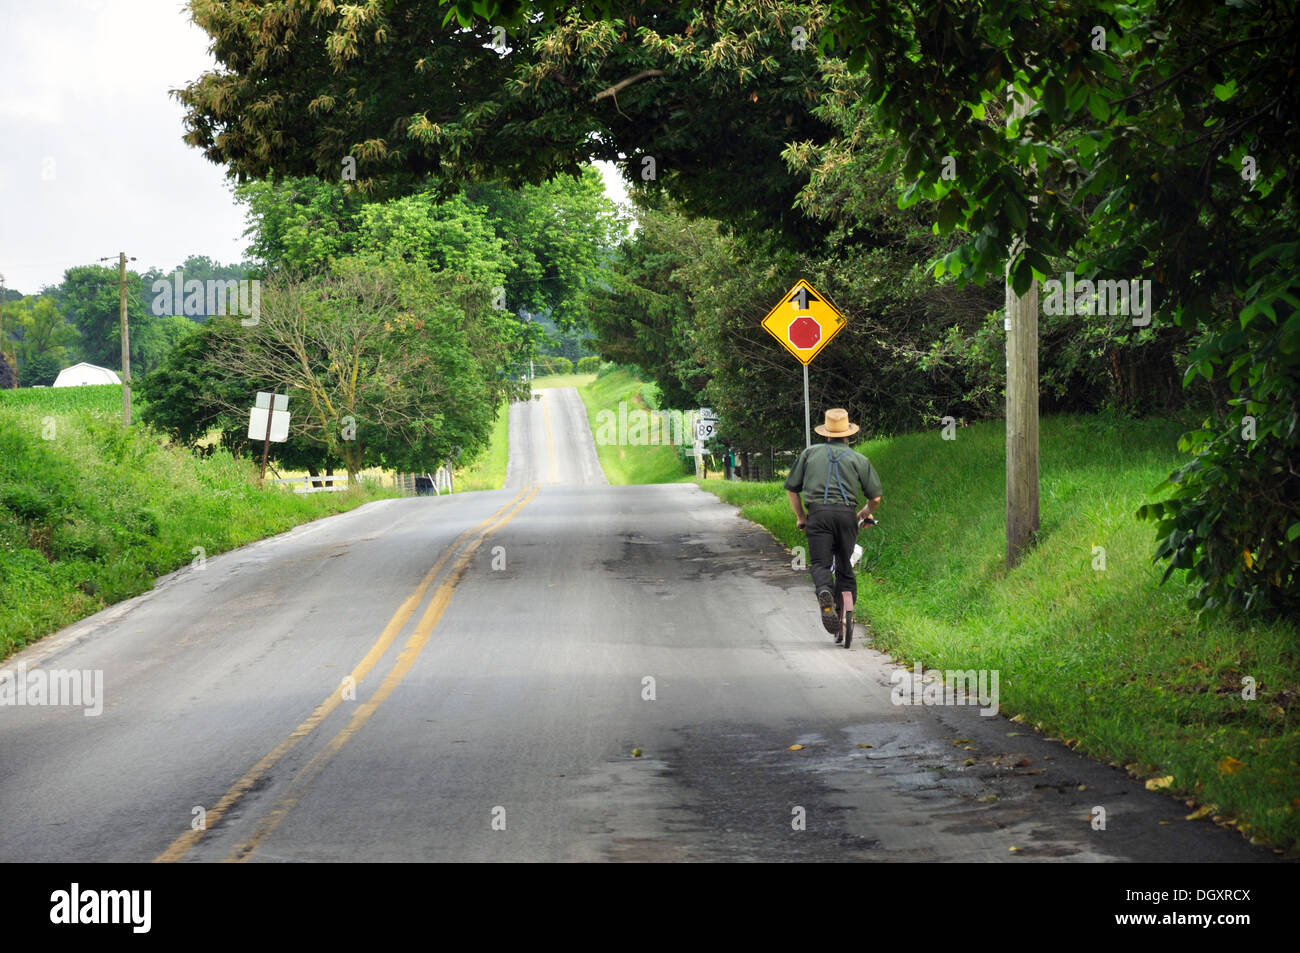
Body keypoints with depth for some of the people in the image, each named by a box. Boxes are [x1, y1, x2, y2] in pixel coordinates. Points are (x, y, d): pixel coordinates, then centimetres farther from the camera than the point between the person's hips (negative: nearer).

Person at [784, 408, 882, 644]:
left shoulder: (810, 453, 16)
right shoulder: (858, 459, 13)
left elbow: (791, 488, 16)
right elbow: (875, 496, 11)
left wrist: (800, 516, 27)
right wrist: (865, 513, 31)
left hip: (818, 512, -1)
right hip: (847, 513, 1)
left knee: (820, 563, -4)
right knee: (844, 565, 14)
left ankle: (824, 591, -35)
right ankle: (846, 610, 10)